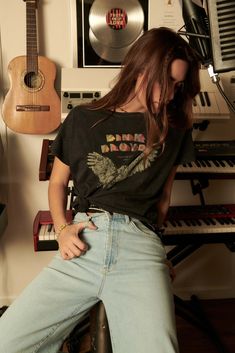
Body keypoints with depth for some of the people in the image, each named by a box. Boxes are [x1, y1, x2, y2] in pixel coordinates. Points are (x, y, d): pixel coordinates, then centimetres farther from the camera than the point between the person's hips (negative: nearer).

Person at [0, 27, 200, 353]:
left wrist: (149, 235, 9)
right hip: (82, 244, 1)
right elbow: (57, 182, 19)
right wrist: (62, 229, 3)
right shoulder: (83, 119, 13)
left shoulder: (174, 128, 14)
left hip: (139, 245, 0)